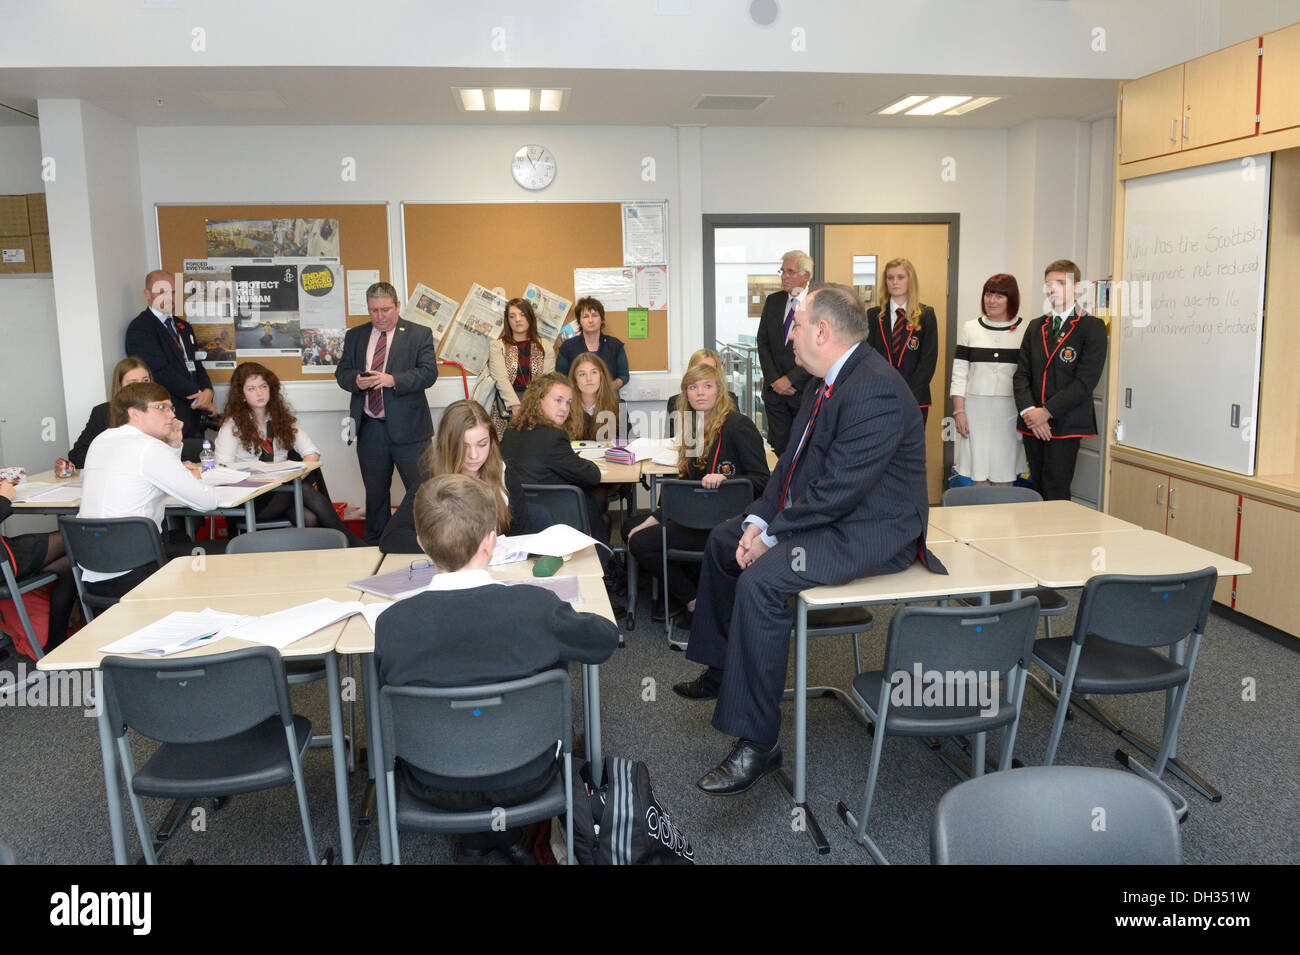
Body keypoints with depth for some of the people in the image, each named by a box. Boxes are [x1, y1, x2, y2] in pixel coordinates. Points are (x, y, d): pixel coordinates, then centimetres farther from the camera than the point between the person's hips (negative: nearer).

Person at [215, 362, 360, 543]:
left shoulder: (282, 419, 17)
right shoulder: (232, 426, 4)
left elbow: (312, 452, 7)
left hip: (285, 489, 4)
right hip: (253, 500, -4)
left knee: (309, 518, -32)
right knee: (306, 492, -31)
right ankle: (352, 543, -28)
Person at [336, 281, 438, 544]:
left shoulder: (419, 334, 1)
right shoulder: (354, 336, 13)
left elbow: (429, 373, -8)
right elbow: (342, 372, 11)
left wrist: (393, 380, -21)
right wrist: (356, 380, -12)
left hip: (407, 427, -4)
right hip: (369, 429, 4)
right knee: (375, 492, 14)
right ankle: (375, 547, 27)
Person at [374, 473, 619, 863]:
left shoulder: (392, 624, -22)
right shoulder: (537, 607, -25)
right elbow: (607, 637, -7)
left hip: (435, 790, 1)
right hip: (526, 780, -1)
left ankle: (484, 832, 34)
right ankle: (508, 832, 36)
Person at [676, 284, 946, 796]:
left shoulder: (875, 390, -25)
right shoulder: (831, 381, 8)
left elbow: (839, 489, -28)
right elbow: (793, 459, 10)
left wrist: (772, 535, -19)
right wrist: (759, 520, -3)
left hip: (871, 531, -11)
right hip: (821, 513, 11)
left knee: (761, 580, -30)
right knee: (723, 539, 18)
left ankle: (757, 744, -20)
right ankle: (722, 669, 34)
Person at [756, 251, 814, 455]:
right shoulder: (773, 301, 9)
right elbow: (763, 343, 8)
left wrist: (790, 379, -13)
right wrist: (774, 380, -3)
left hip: (806, 390, -4)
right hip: (775, 390, 4)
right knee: (779, 445, 6)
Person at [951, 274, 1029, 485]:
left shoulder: (1024, 331, 3)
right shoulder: (970, 329, 6)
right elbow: (959, 373, 5)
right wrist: (958, 411, -1)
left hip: (1009, 411, -1)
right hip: (976, 410, 1)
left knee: (1004, 477, 2)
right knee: (978, 475, 2)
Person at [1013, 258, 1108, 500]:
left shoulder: (1092, 327, -1)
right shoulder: (1035, 327, 16)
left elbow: (1086, 380, -10)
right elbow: (1021, 374, 9)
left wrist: (1047, 411, -14)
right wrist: (1028, 411, -8)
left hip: (1066, 425, -5)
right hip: (1032, 425, 5)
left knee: (1055, 494, -8)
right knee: (1037, 490, 7)